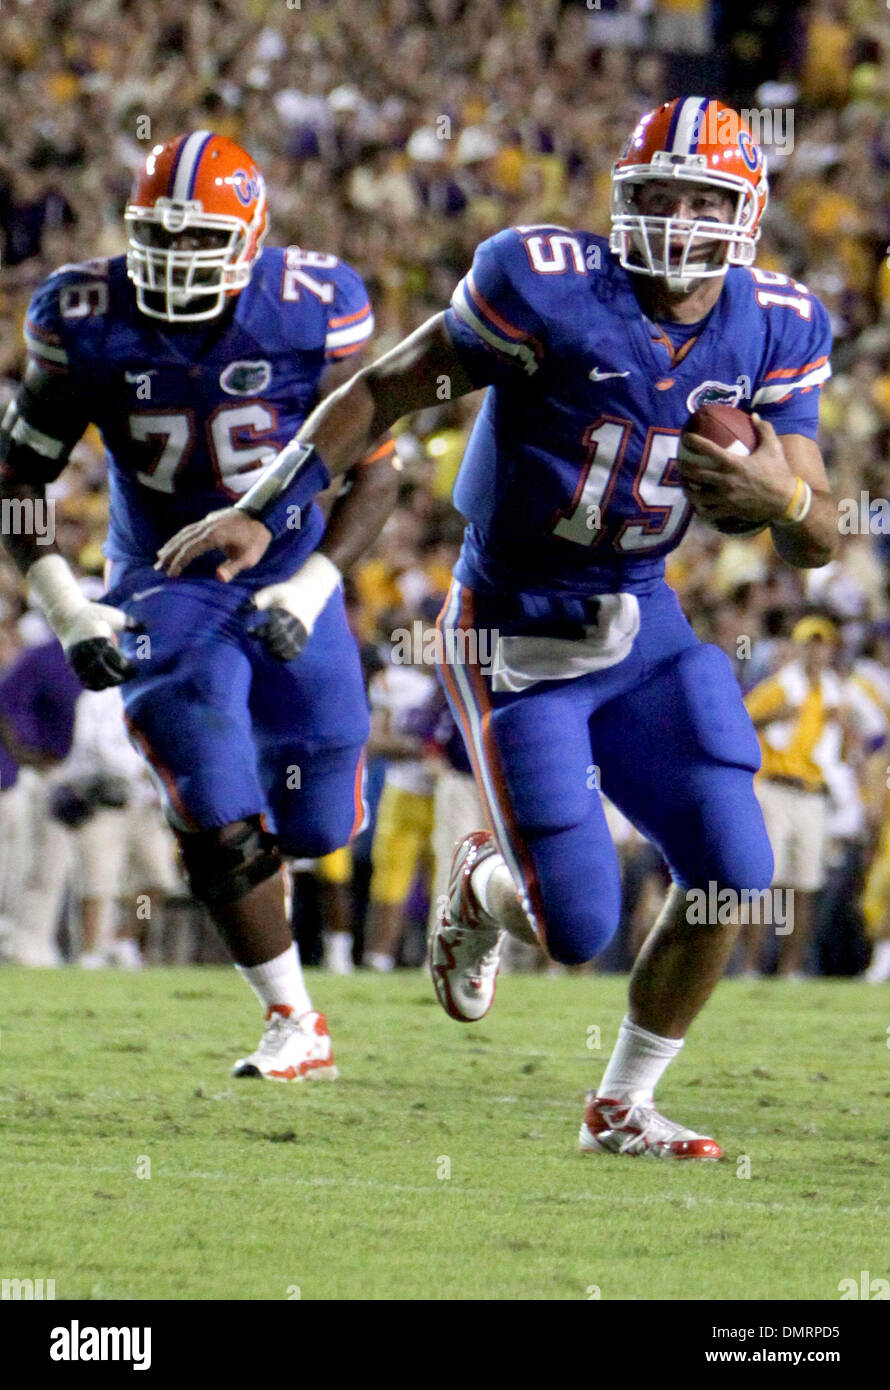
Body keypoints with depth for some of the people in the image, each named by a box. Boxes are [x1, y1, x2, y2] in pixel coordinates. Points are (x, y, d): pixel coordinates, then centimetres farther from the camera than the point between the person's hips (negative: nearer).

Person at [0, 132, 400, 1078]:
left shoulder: (311, 314, -14)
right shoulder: (89, 325, -12)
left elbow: (375, 471, -7)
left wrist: (313, 588, -20)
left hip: (291, 580, 1)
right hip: (166, 591, -1)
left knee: (316, 829, 6)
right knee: (222, 830, -16)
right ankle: (294, 1025, 3)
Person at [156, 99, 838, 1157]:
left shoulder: (773, 331, -4)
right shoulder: (549, 289, -19)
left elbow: (818, 542, -2)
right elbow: (387, 389, -8)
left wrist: (780, 494, -26)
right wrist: (260, 508, -12)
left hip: (643, 628, 5)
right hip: (516, 640, -5)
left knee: (732, 874, -7)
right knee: (579, 931, -8)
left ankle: (623, 1107, 15)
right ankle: (484, 885, 30)